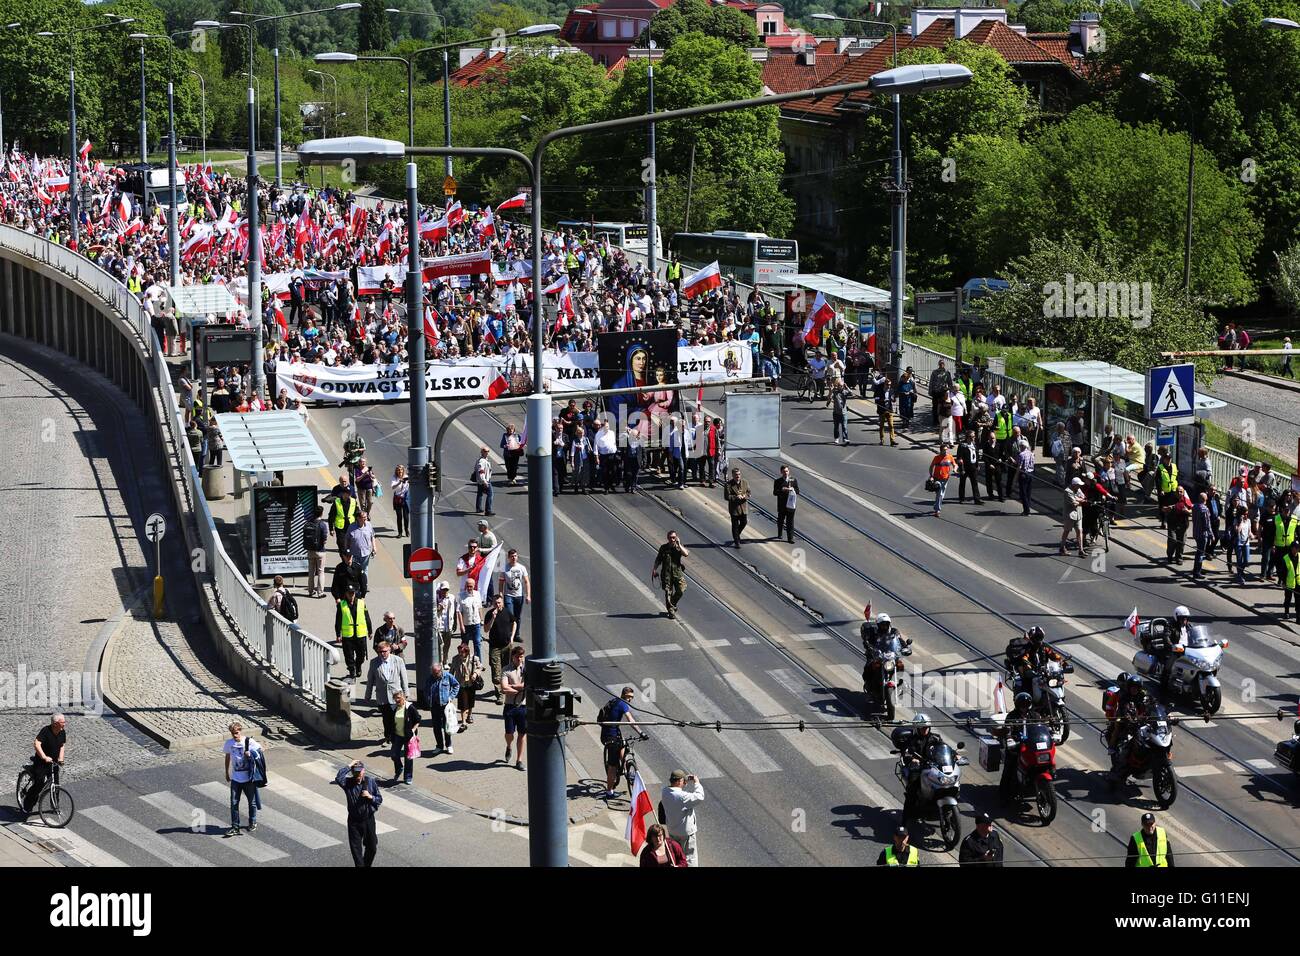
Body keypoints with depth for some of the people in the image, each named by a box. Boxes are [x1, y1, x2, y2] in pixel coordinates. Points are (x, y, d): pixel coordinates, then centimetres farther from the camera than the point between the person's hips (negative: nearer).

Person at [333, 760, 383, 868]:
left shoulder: (370, 781, -3)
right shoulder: (348, 783, -8)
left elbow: (380, 799, 2)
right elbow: (338, 779, -31)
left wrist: (370, 797, -19)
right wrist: (348, 766, -26)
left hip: (368, 819, 2)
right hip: (354, 821, -2)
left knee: (372, 847, 14)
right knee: (356, 849, 1)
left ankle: (367, 864, 37)